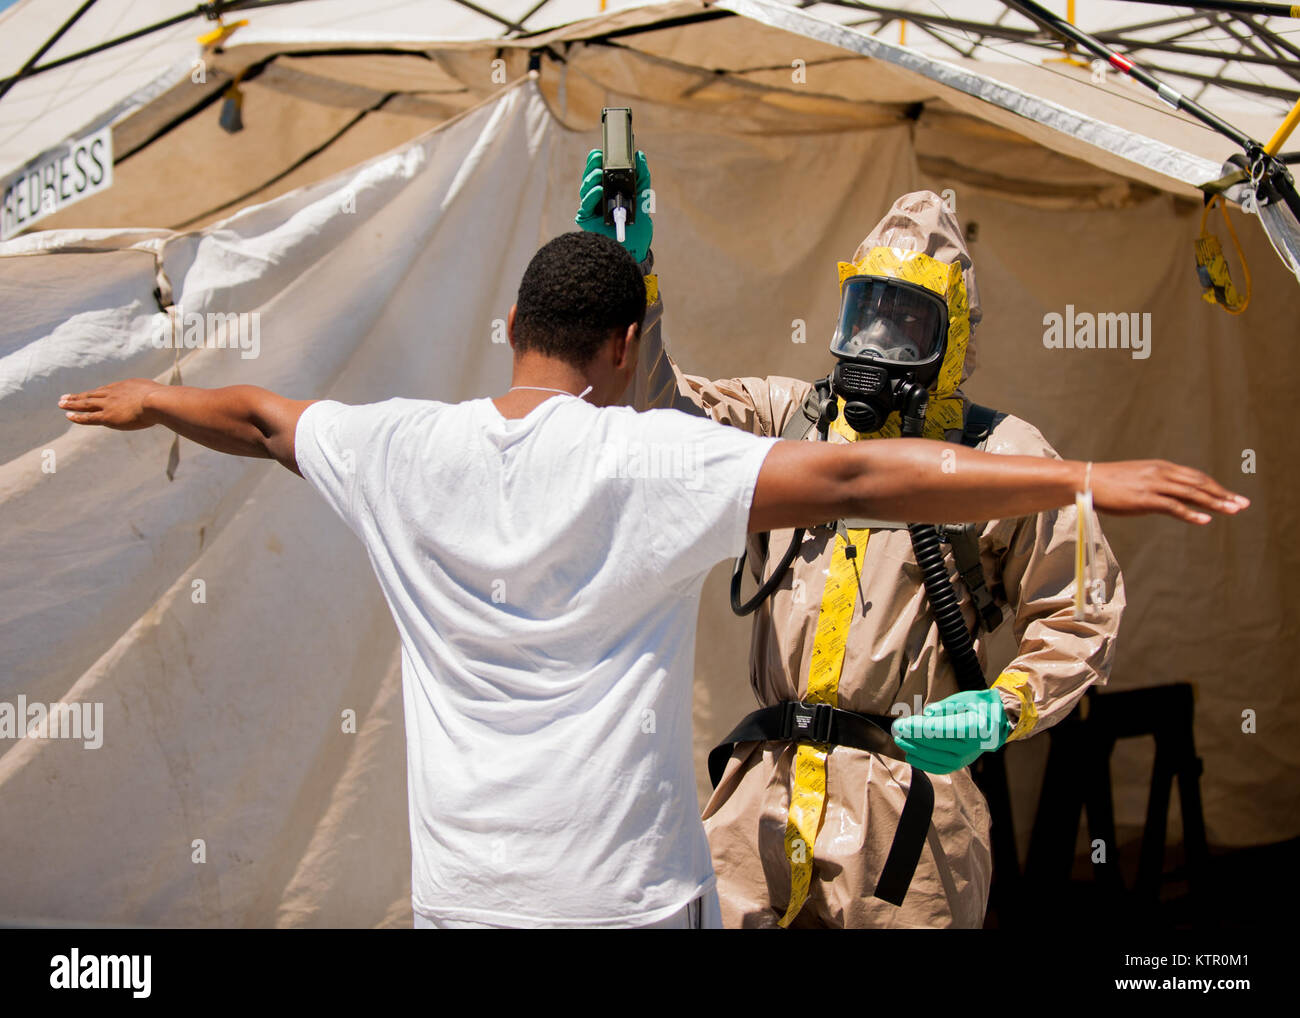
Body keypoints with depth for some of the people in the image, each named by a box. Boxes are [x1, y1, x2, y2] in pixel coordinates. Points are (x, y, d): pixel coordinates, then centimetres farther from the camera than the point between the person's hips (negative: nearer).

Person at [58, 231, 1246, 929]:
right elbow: (856, 477, -24)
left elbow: (259, 417, 20)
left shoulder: (404, 450, 1)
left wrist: (154, 399, 41)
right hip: (624, 889, -4)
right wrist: (1084, 477, -27)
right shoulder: (650, 460, -14)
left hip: (457, 884, 5)